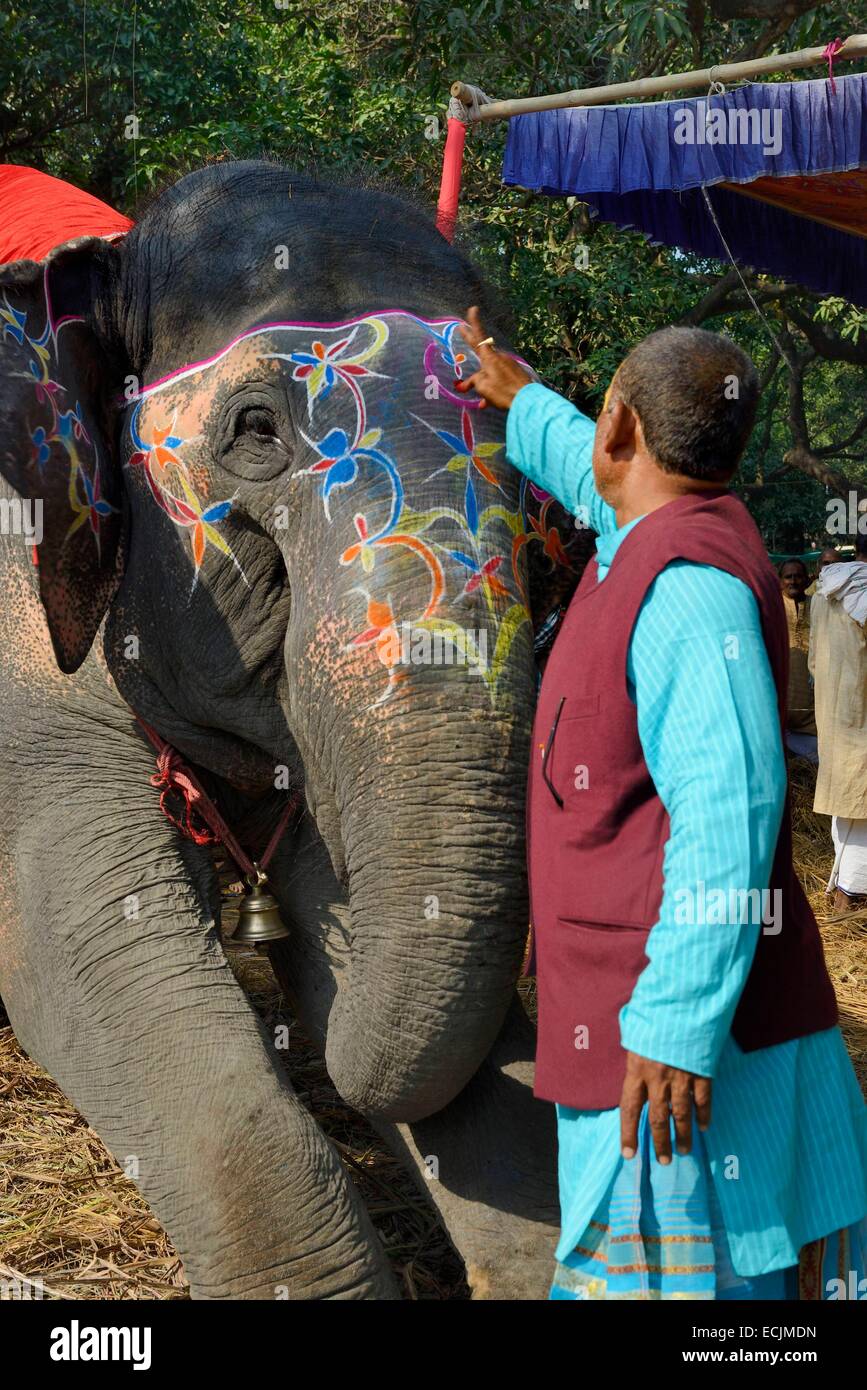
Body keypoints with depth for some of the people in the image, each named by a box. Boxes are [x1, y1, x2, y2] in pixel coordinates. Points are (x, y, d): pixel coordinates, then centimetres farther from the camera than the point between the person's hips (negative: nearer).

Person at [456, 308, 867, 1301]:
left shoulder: (688, 582, -19)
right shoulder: (664, 536, 12)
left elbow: (729, 815, -27)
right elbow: (594, 477, 38)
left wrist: (676, 1026, -28)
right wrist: (523, 402, 53)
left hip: (682, 1036, -10)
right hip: (643, 1010, 10)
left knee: (652, 1268, -5)